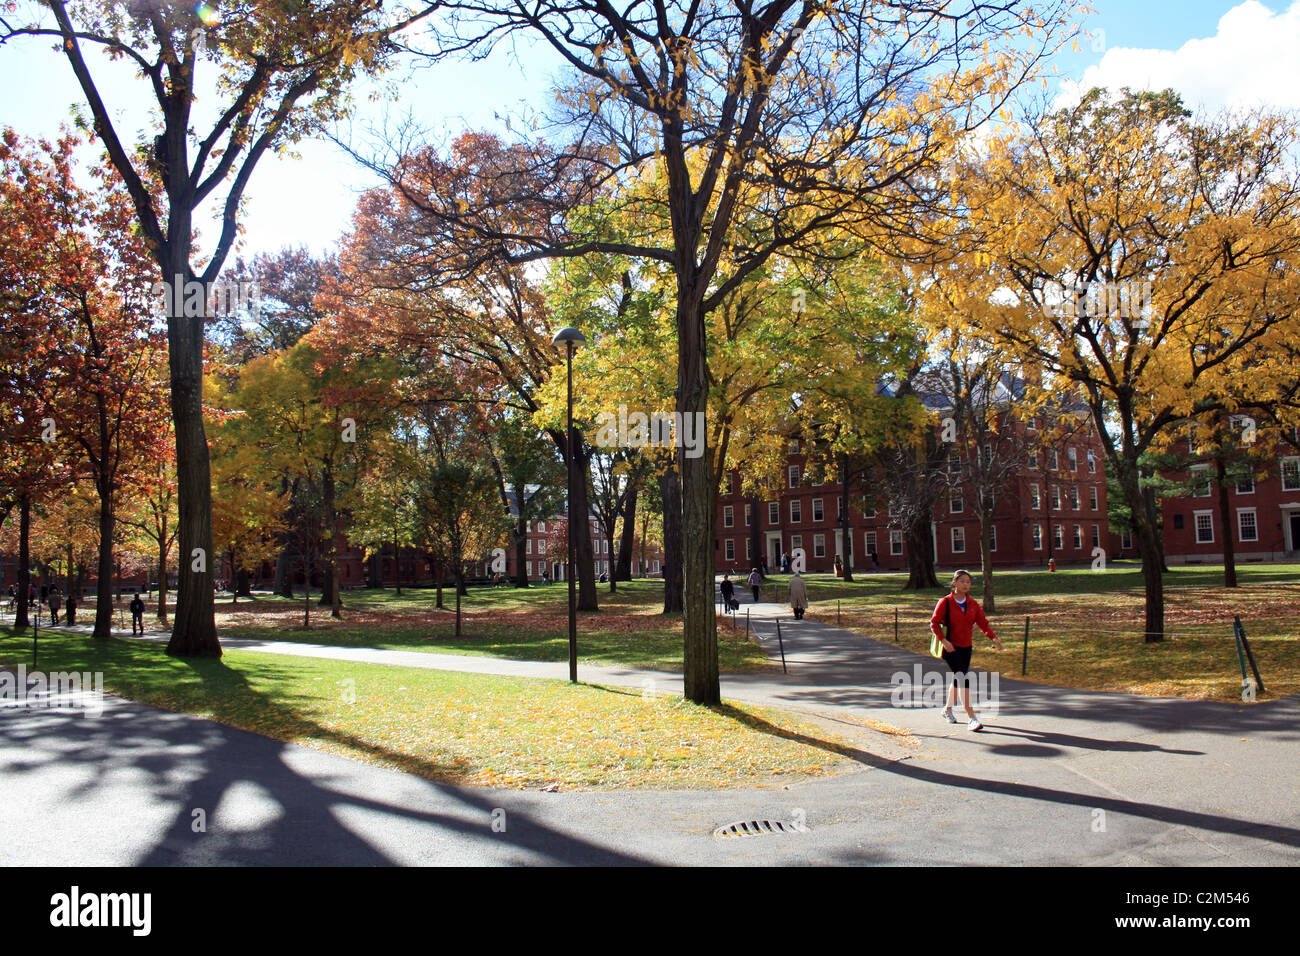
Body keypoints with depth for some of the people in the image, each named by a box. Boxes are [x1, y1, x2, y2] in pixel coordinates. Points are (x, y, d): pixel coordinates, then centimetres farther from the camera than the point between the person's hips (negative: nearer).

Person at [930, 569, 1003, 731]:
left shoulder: (973, 604, 5)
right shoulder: (945, 602, -10)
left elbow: (982, 622, 6)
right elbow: (934, 623, -9)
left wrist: (993, 638, -10)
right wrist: (943, 640, -21)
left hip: (966, 647, 6)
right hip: (950, 648, -6)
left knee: (958, 679, 17)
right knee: (963, 679, -14)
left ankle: (947, 709, 39)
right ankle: (972, 719, -15)